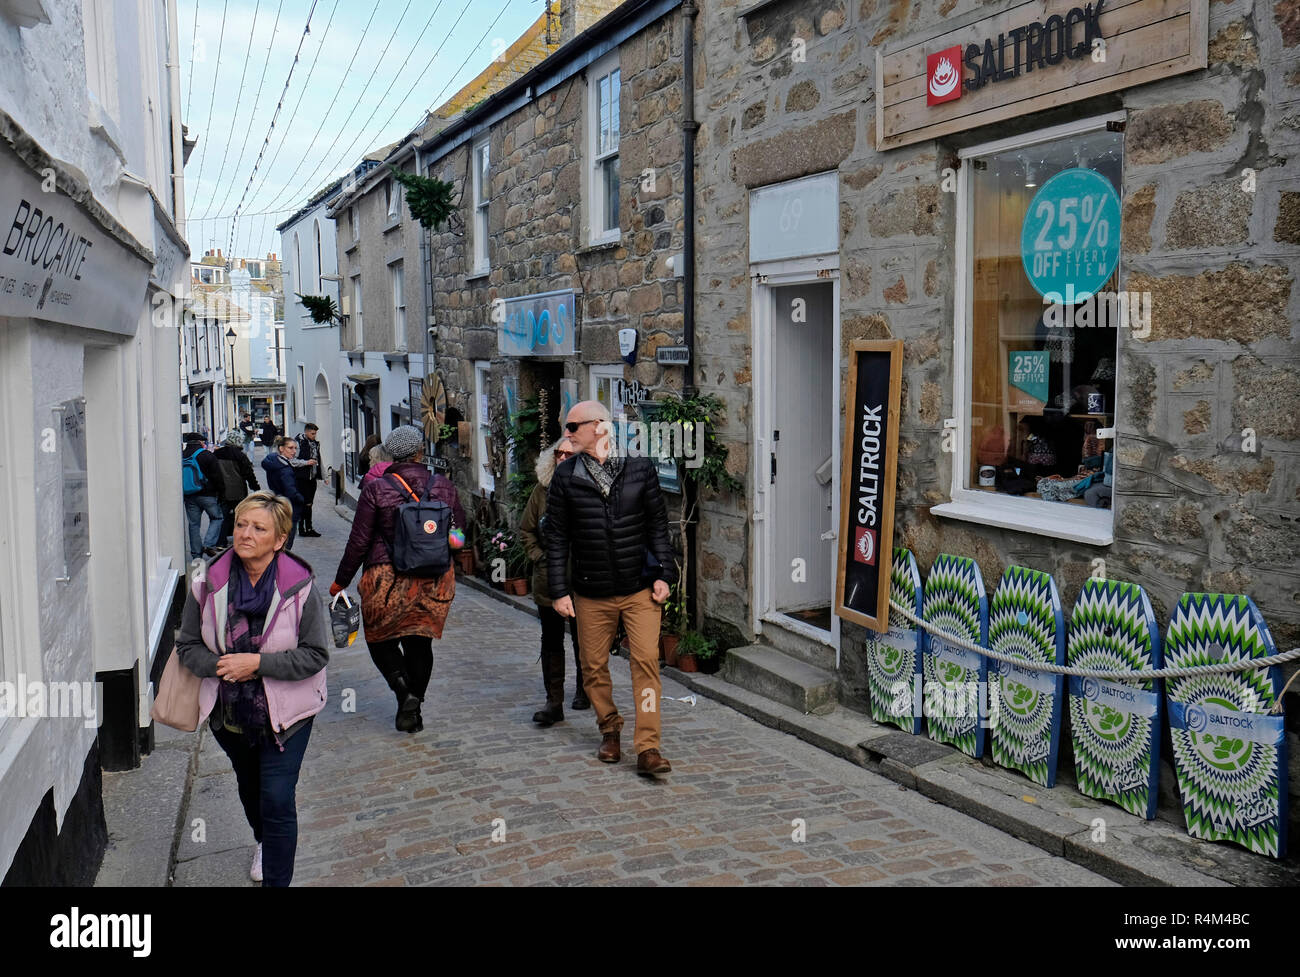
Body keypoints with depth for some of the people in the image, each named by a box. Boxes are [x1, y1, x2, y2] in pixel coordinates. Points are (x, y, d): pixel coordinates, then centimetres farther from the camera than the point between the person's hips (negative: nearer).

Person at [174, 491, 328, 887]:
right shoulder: (208, 583, -10)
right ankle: (264, 843, 57)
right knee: (249, 787, 27)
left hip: (284, 714, -4)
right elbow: (187, 646, -1)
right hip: (228, 711, 4)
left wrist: (258, 664, -25)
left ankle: (276, 878, 8)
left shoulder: (300, 587, -18)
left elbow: (315, 655, -15)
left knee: (277, 801, -8)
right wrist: (219, 665, -21)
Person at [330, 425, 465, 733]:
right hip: (436, 581, 3)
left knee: (381, 639, 14)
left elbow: (359, 542, -6)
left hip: (389, 579, -3)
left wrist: (341, 581, 5)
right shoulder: (444, 486, 0)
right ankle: (413, 709, 16)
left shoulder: (375, 489, -8)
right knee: (420, 642, 14)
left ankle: (403, 690, -8)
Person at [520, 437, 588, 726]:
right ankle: (554, 702, 5)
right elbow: (526, 529, 14)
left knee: (582, 637, 12)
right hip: (548, 577, 3)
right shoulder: (542, 490, 4)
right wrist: (537, 555, 3)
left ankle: (584, 690, 32)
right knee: (551, 640, 2)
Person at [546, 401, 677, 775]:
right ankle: (610, 730, 32)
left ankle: (648, 748, -4)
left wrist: (664, 574, -1)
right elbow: (557, 538, 4)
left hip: (640, 590, -1)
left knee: (646, 661, -8)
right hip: (591, 593, 1)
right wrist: (559, 590, 0)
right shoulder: (565, 477, 1)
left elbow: (658, 525, 6)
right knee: (594, 667, 9)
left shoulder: (640, 468, 1)